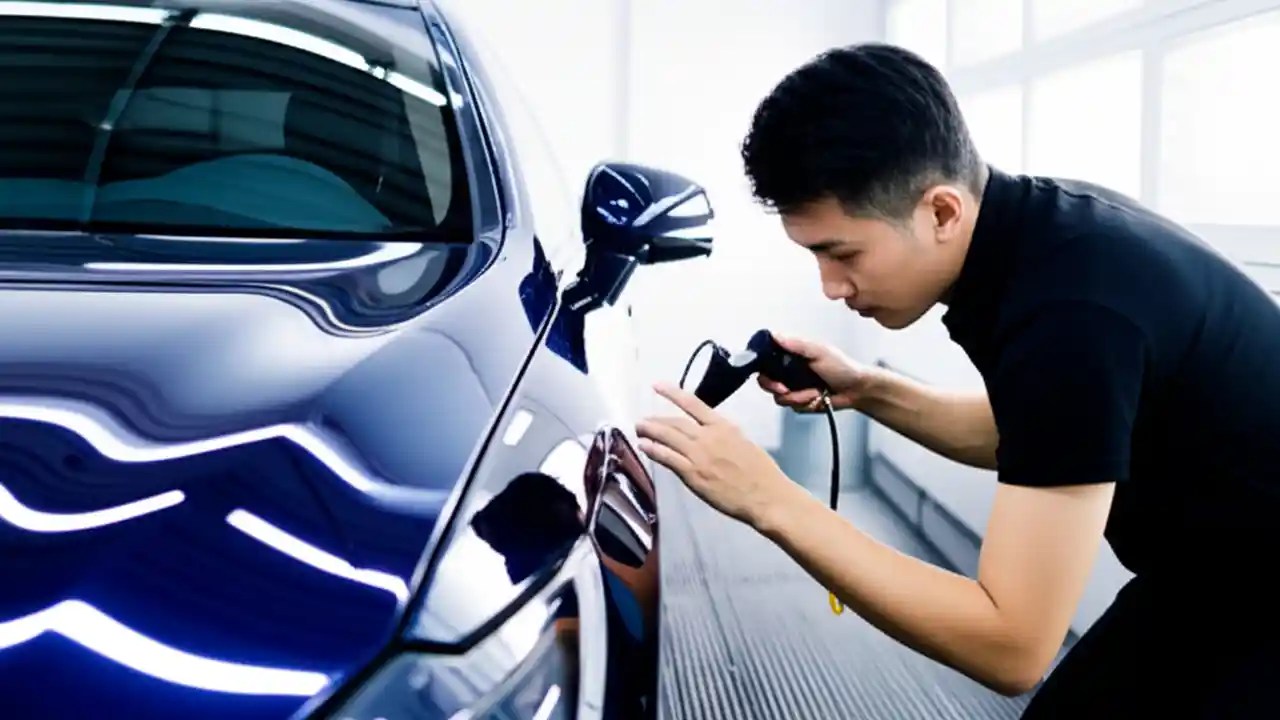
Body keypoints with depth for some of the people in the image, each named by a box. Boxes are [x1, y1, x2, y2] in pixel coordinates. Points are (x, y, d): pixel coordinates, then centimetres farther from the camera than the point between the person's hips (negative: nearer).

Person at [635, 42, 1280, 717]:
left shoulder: (1072, 309, -33)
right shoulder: (1032, 229, -6)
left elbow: (1012, 646, -31)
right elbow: (1024, 435, 13)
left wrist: (771, 501, -30)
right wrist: (869, 391, -2)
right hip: (1203, 586, 7)